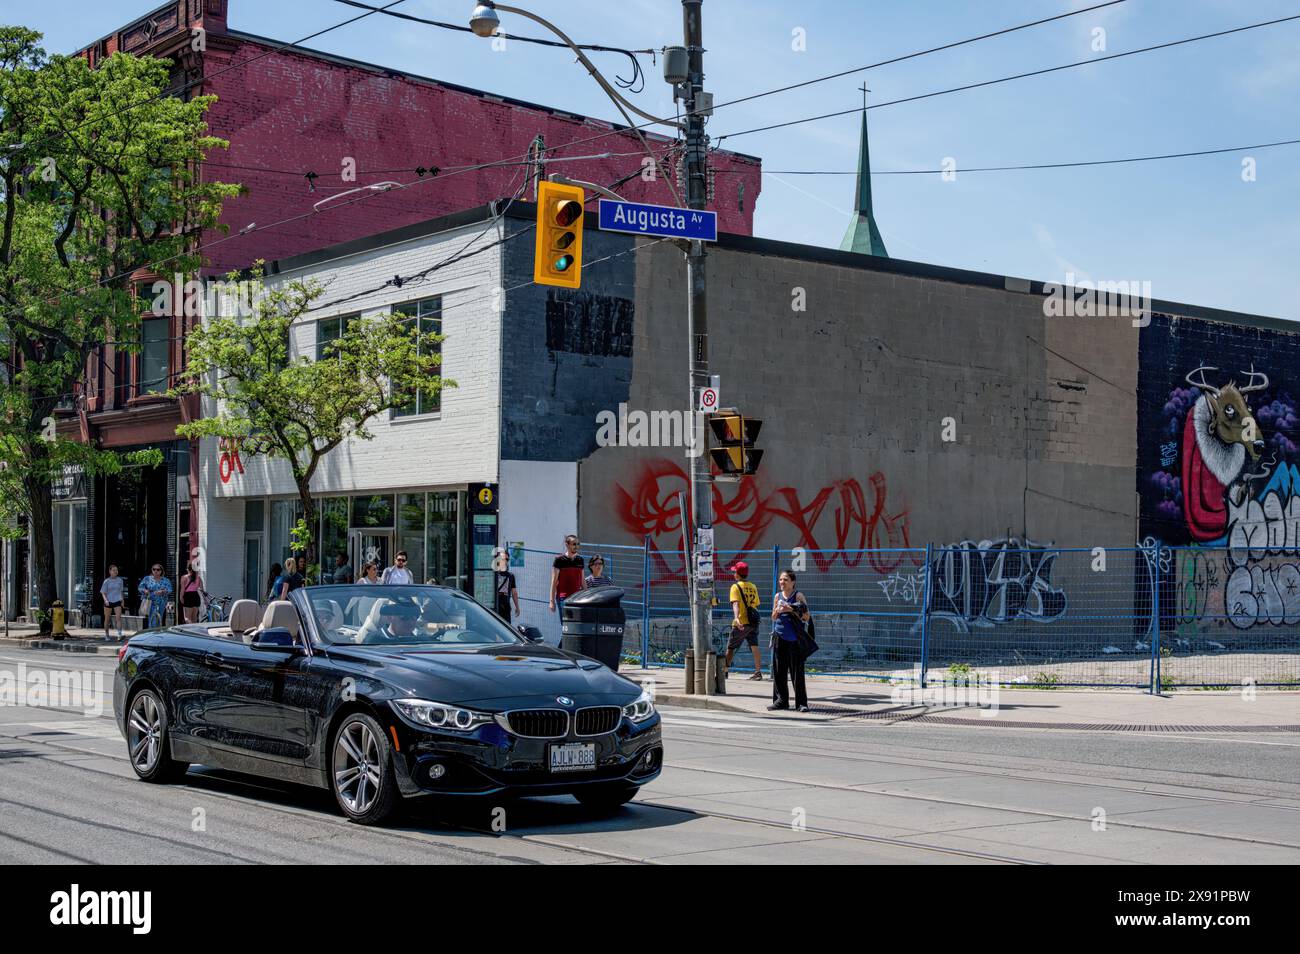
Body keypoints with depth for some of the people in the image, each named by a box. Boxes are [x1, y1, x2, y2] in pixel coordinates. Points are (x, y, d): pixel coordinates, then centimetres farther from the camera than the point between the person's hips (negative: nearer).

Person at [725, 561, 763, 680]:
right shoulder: (753, 587, 13)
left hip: (741, 622, -5)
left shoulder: (736, 586, -5)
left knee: (730, 647, 7)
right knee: (754, 647, 0)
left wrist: (736, 618, -33)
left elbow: (736, 603, -20)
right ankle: (758, 673, -7)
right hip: (753, 621, 5)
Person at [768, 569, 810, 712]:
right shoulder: (777, 596, 12)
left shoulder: (798, 596, -1)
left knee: (797, 671, -5)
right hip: (779, 636, 5)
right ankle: (781, 700, 13)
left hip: (794, 638, -5)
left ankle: (801, 703, -1)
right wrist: (777, 612, -3)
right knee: (778, 670, 4)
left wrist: (791, 610, -15)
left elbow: (806, 617, -4)